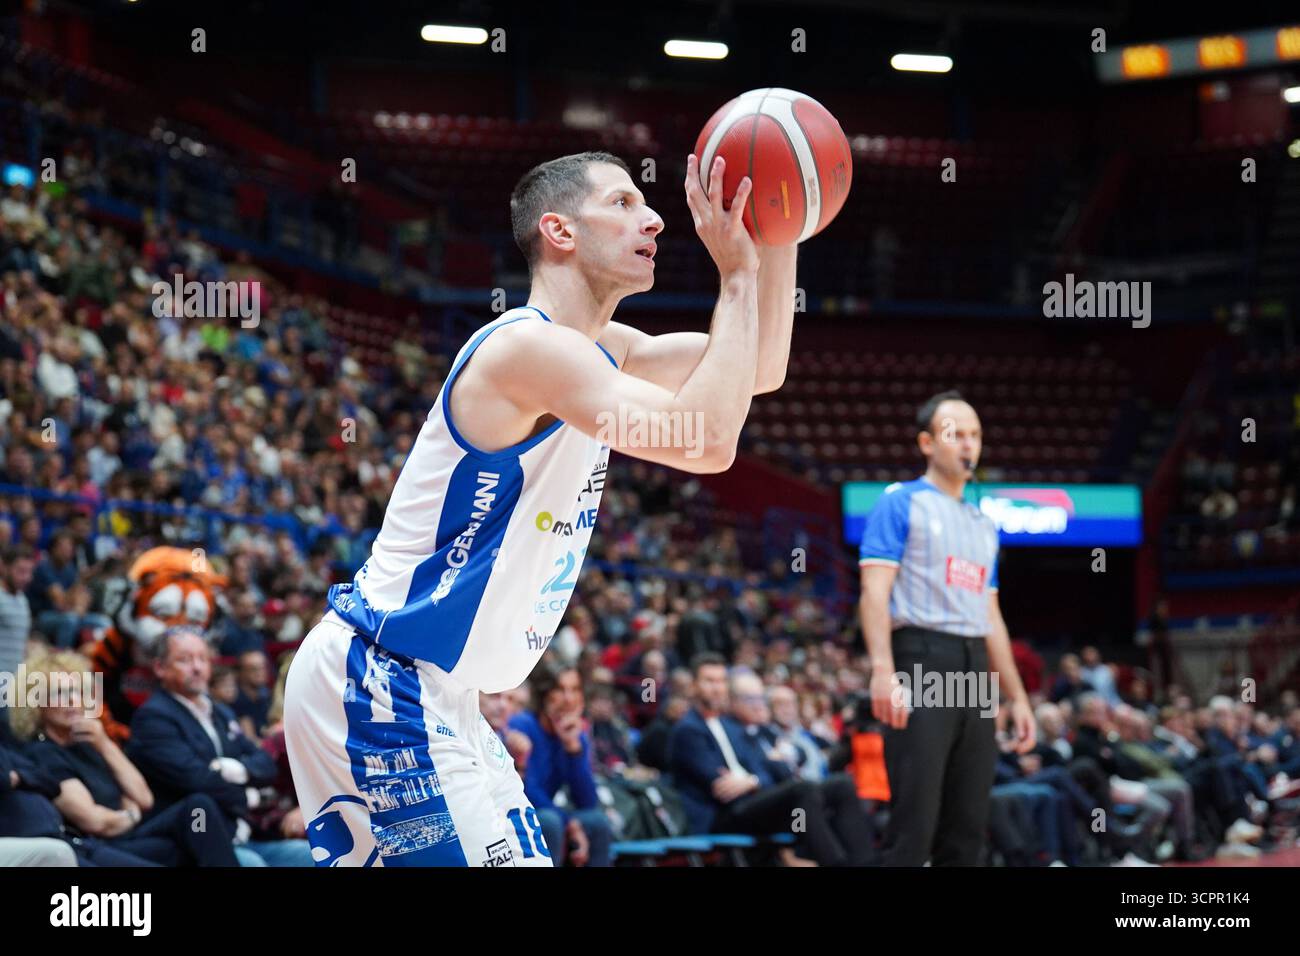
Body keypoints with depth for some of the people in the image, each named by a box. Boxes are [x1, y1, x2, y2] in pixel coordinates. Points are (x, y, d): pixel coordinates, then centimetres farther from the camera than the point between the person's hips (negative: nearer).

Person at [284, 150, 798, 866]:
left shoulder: (597, 347, 12)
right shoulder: (526, 345, -18)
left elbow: (760, 369, 19)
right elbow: (708, 440, -26)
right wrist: (737, 274, -18)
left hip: (432, 693, 11)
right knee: (506, 860, -14)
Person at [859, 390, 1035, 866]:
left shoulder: (984, 524, 23)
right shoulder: (901, 504, 2)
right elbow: (875, 591, -8)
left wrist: (1017, 697, 20)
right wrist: (883, 670, -22)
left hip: (976, 672, 7)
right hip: (921, 664, -7)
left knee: (968, 827, 5)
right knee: (914, 824, -13)